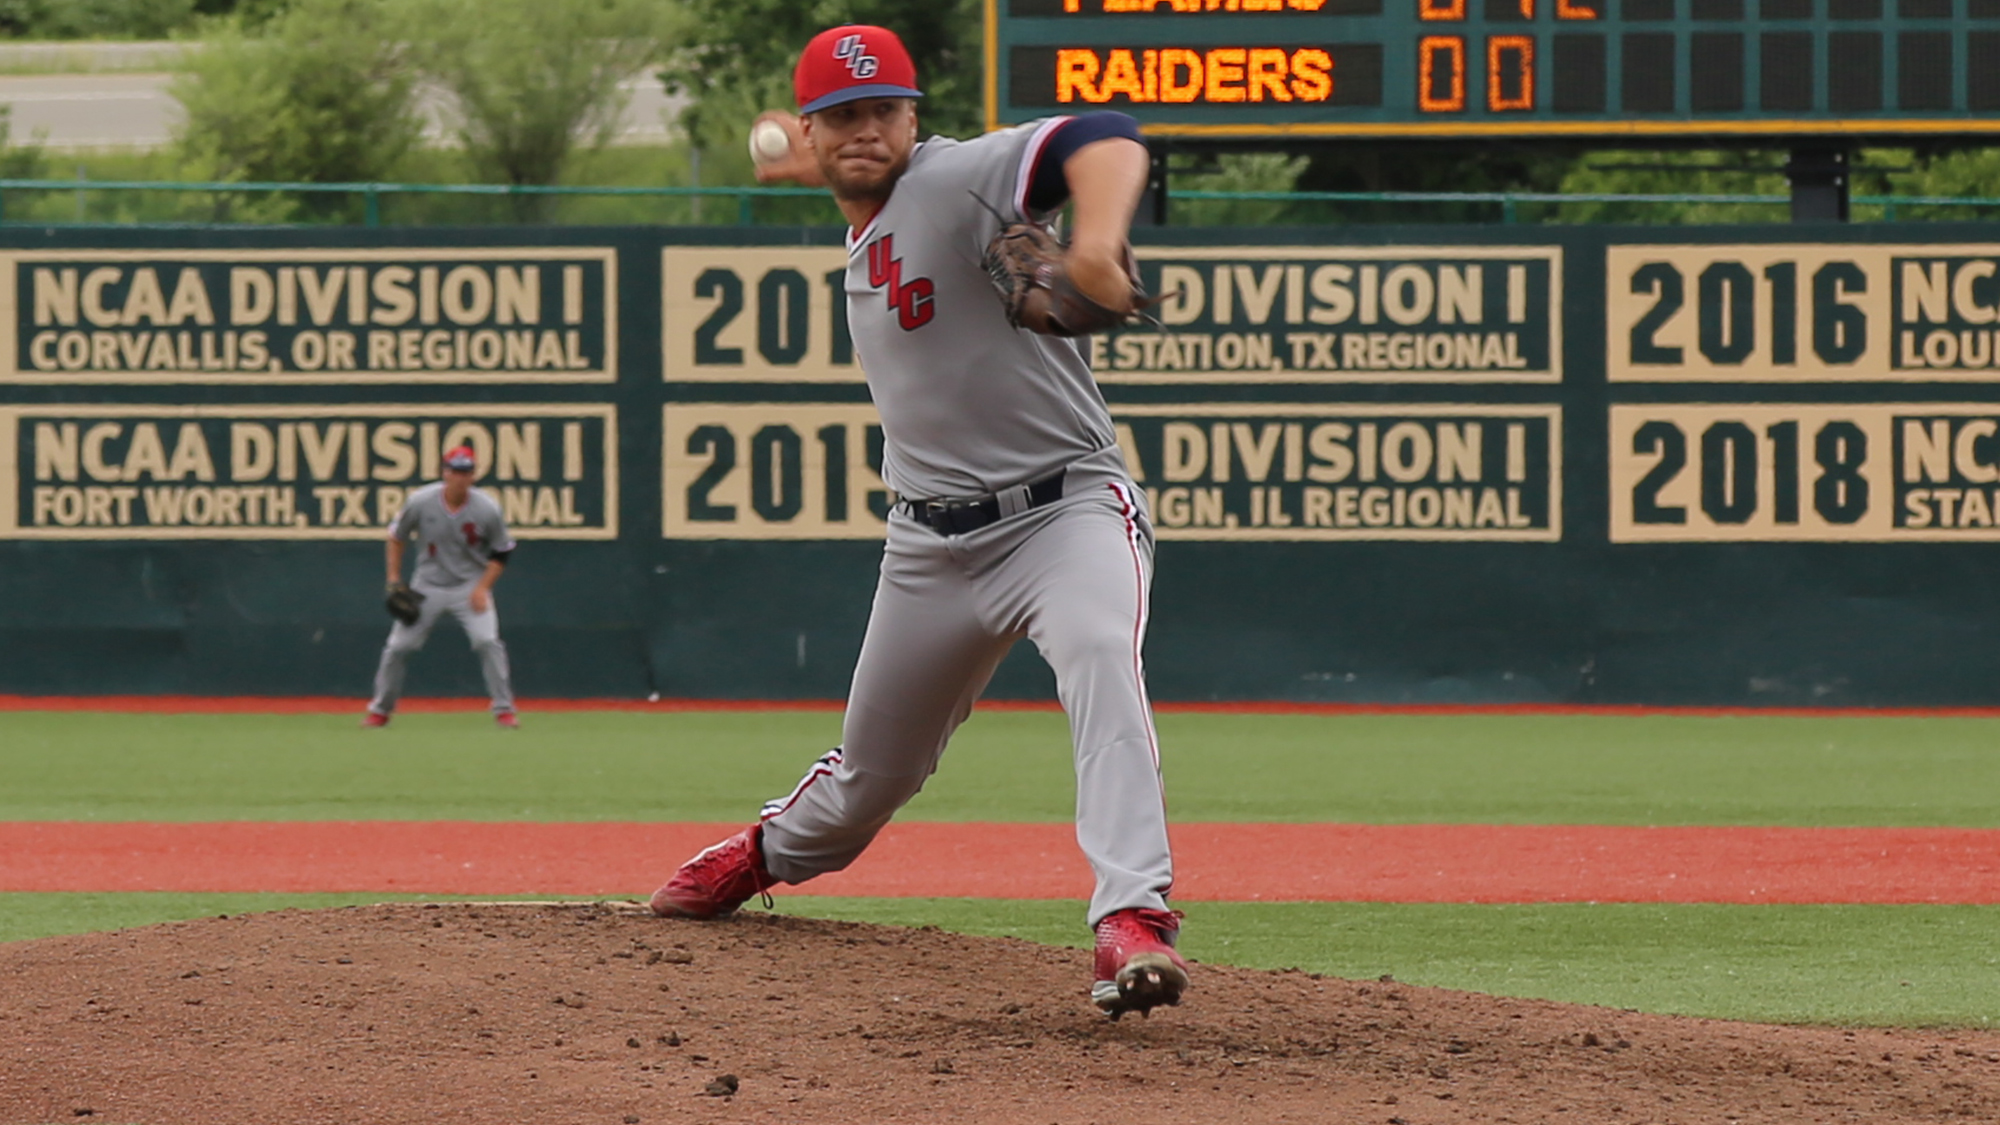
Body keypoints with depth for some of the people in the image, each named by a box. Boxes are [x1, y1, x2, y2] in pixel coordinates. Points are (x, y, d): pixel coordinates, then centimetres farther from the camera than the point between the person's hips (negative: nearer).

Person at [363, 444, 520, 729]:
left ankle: (504, 709, -7)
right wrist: (394, 581, -1)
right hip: (428, 585, 1)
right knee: (398, 646, 0)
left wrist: (482, 588, -14)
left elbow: (502, 553, -3)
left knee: (488, 641, -18)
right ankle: (380, 709, 17)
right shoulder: (419, 502, -14)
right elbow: (396, 537, 2)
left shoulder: (488, 510, -16)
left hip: (470, 585, -1)